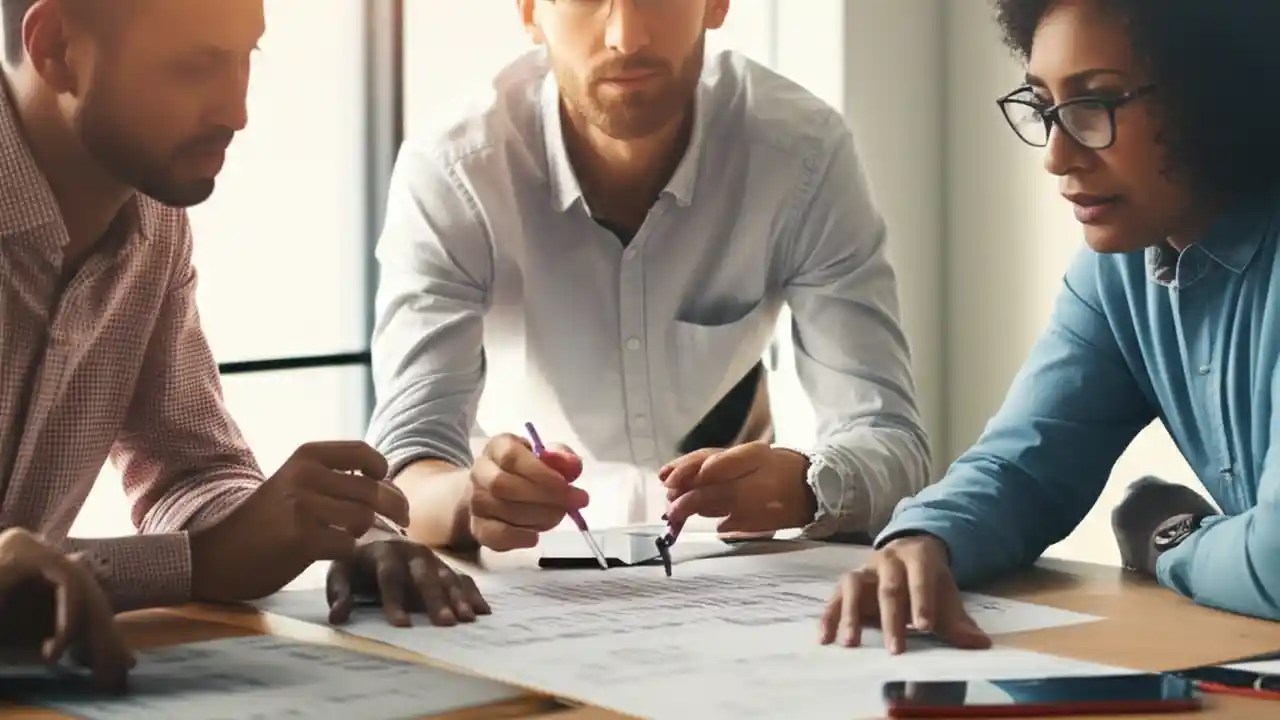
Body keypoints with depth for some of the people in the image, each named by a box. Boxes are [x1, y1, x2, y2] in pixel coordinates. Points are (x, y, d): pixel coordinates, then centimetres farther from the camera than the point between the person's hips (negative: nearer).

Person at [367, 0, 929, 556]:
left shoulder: (802, 151, -20)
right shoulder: (449, 174, -23)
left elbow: (891, 442, -24)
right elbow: (405, 476, -28)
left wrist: (803, 487, -46)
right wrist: (469, 501, -51)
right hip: (522, 568, 0)